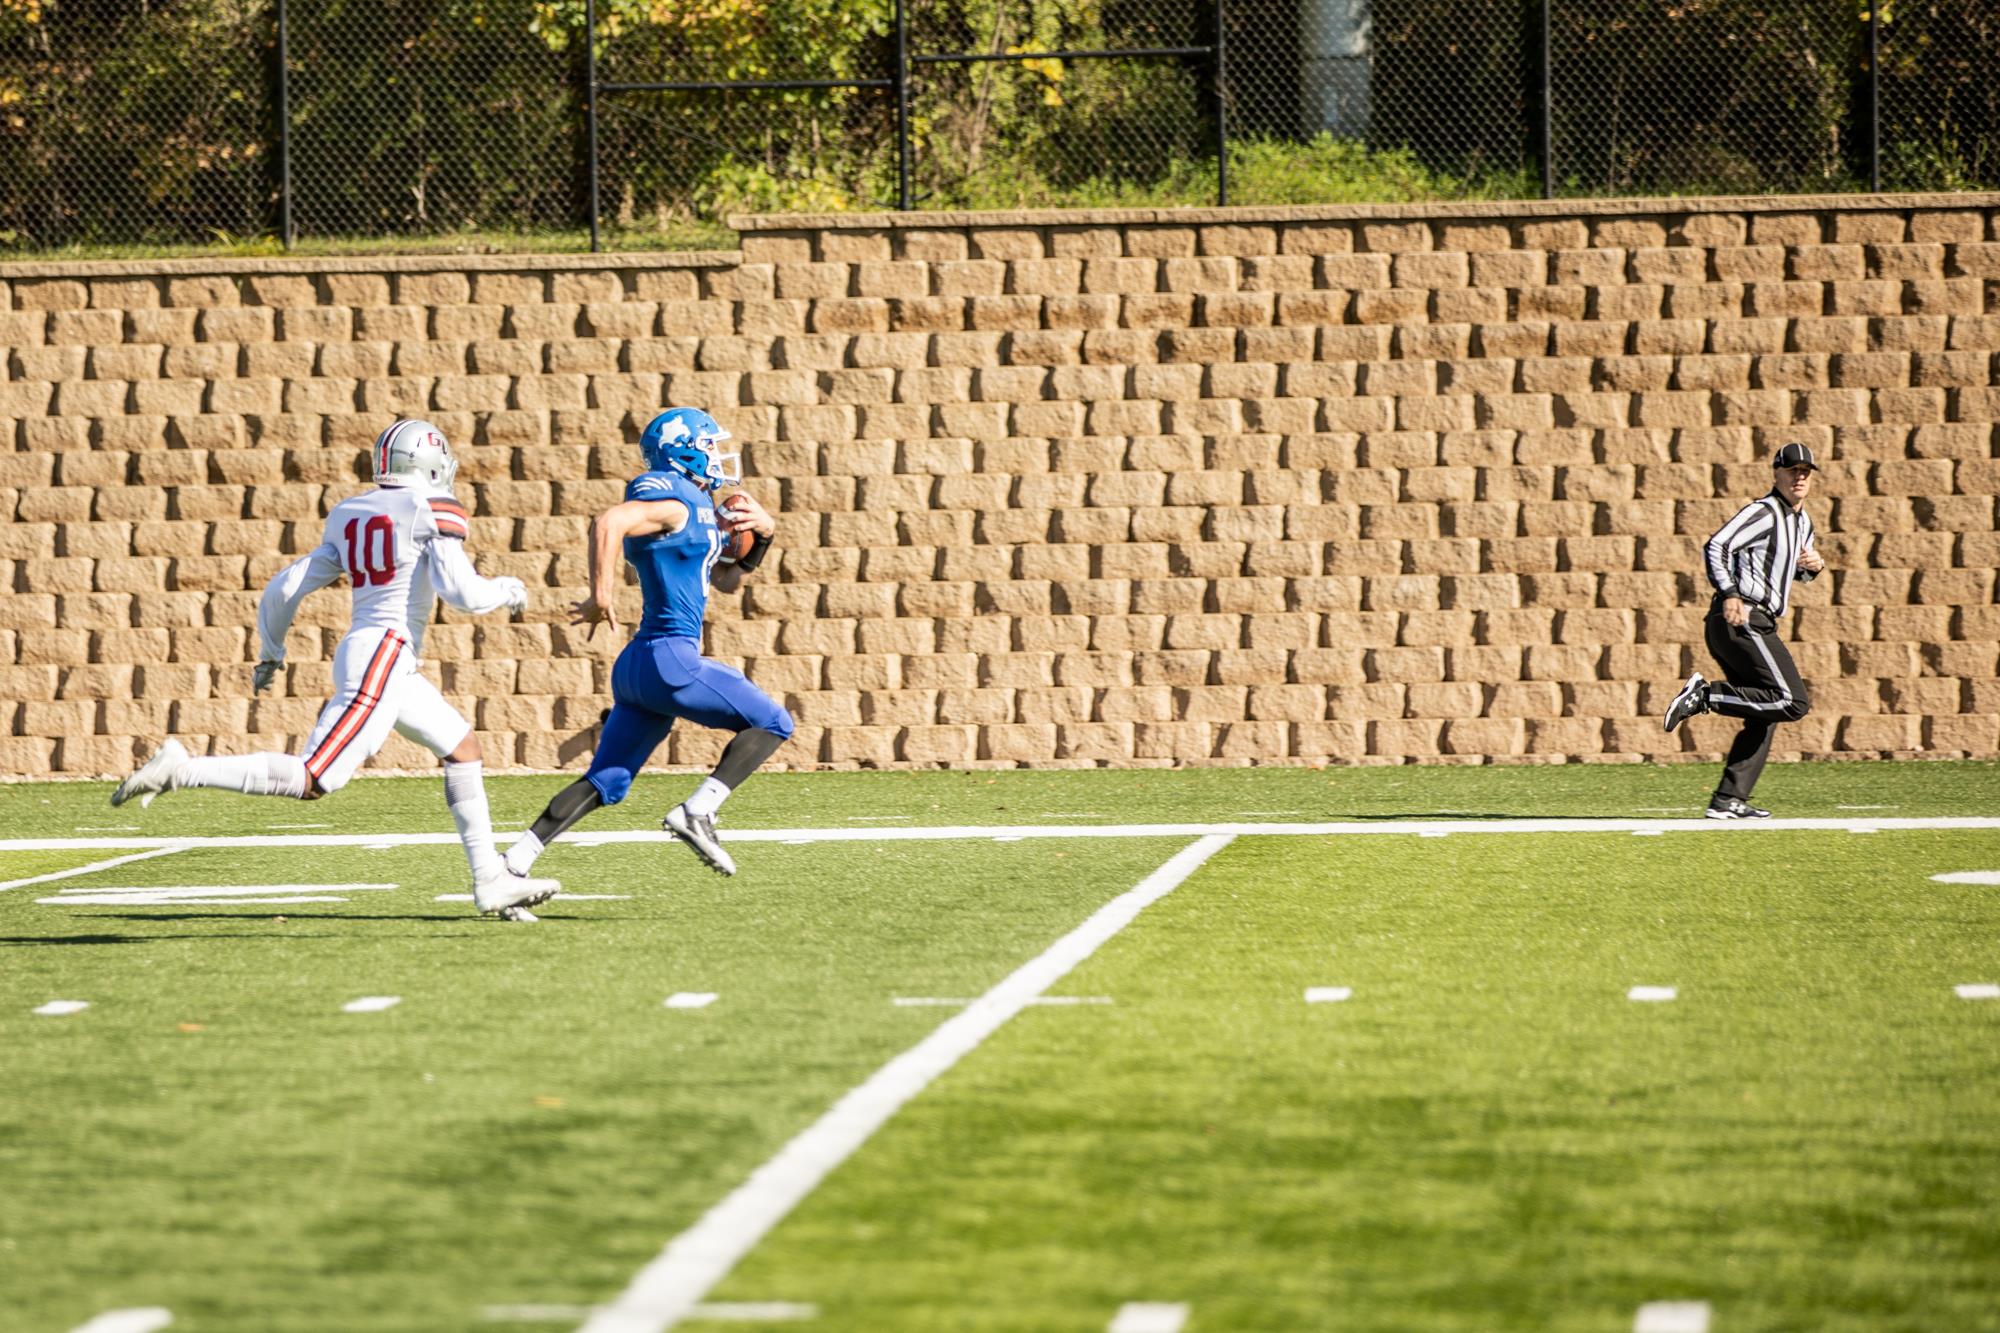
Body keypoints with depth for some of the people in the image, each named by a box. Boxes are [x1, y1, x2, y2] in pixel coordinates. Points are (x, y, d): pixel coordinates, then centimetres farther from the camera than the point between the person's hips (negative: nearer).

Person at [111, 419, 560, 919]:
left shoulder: (352, 519, 15)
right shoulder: (434, 511, -6)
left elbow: (286, 588, 14)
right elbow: (464, 593, -15)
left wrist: (270, 654, 28)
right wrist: (506, 591, 7)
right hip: (383, 659, -9)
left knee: (463, 747, 18)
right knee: (311, 781, -12)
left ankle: (490, 879, 19)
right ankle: (182, 769, -16)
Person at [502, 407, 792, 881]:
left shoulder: (696, 507, 20)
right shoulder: (673, 503, -10)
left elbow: (725, 580, 30)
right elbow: (607, 522, -27)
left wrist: (760, 537, 12)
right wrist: (601, 598, -24)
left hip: (638, 665, 10)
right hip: (670, 660, -10)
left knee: (606, 783, 10)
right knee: (773, 724, -1)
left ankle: (515, 860, 3)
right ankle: (696, 812, -13)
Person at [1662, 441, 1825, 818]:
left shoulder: (1802, 521, 21)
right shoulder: (1763, 512, -8)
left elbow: (1797, 570, 36)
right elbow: (1715, 547, -19)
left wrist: (1814, 565, 11)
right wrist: (1729, 594, -32)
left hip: (1756, 627, 10)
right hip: (1743, 621, -10)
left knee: (1763, 718, 10)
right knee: (1793, 702, -16)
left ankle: (1729, 801, 8)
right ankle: (1705, 695, -13)